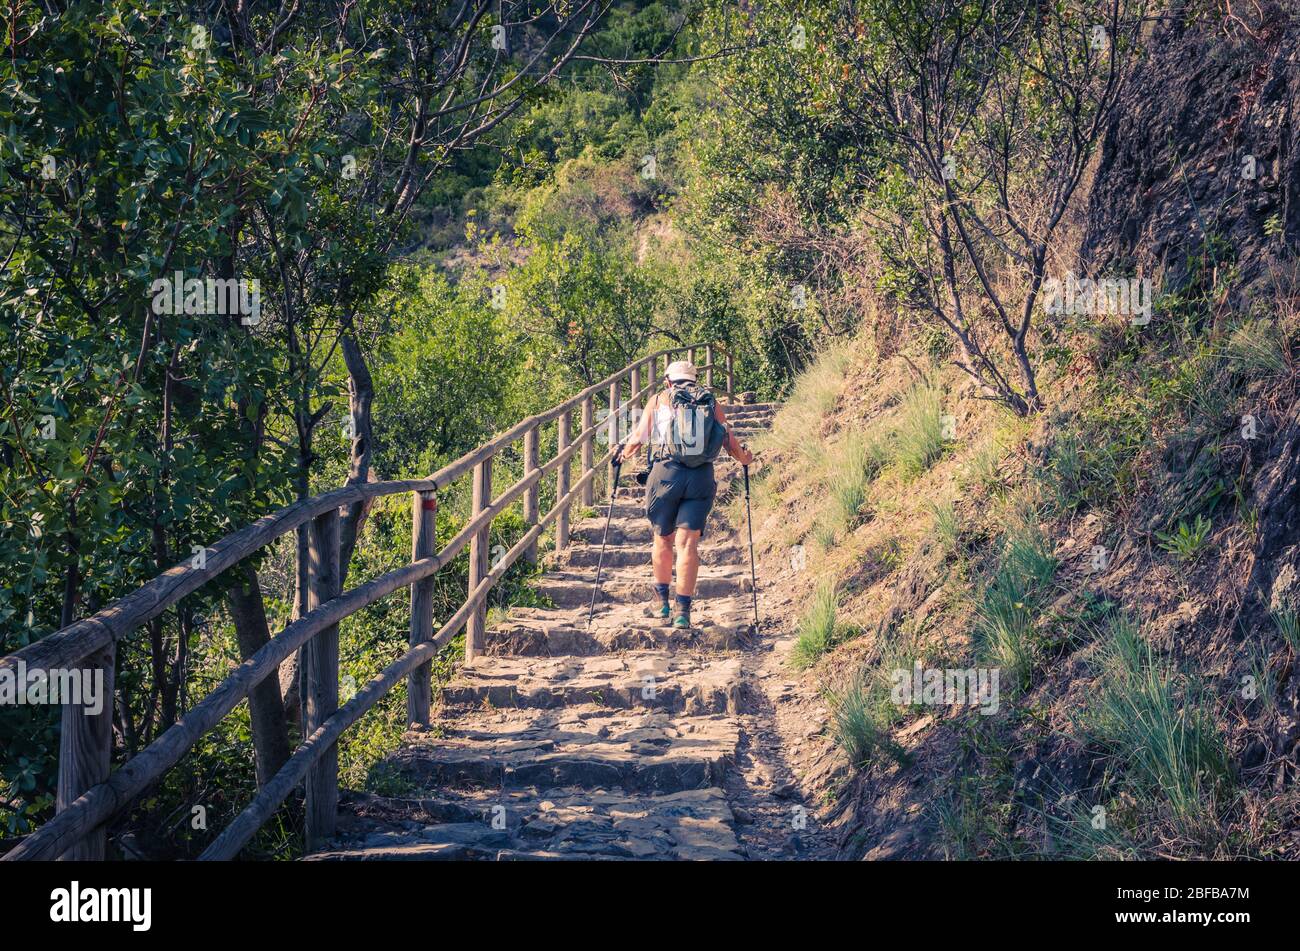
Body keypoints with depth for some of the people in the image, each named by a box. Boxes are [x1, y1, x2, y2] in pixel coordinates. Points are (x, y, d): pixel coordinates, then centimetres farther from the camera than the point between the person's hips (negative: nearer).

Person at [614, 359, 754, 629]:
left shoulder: (659, 399, 12)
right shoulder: (709, 401, 15)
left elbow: (638, 437, 9)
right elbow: (728, 439, 13)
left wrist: (625, 453, 29)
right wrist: (743, 458, 32)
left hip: (666, 472, -1)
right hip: (702, 476, 1)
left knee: (663, 539, 15)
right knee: (687, 543, 1)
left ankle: (661, 603, 26)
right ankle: (683, 610, -6)